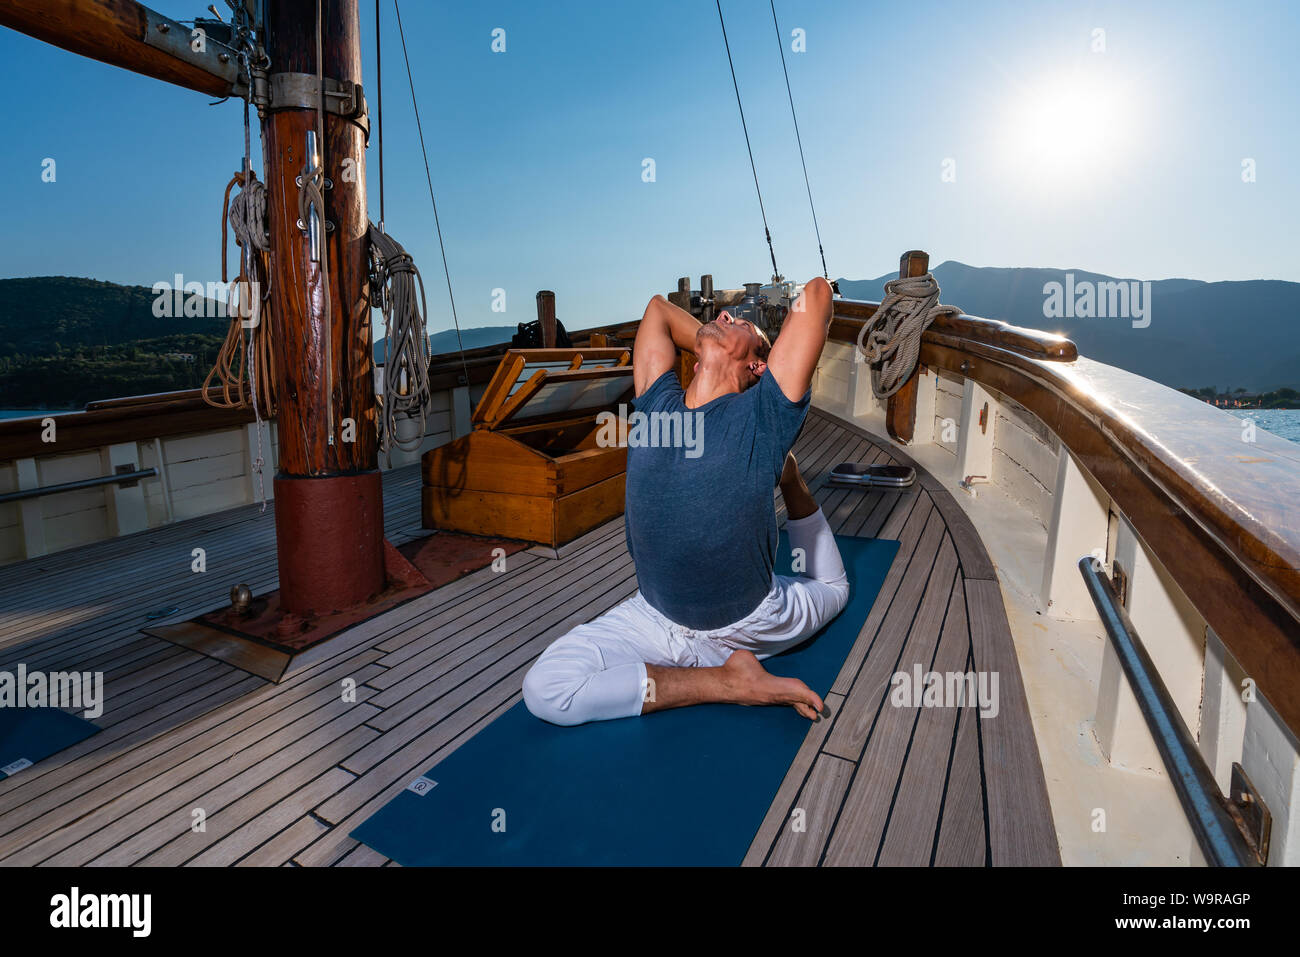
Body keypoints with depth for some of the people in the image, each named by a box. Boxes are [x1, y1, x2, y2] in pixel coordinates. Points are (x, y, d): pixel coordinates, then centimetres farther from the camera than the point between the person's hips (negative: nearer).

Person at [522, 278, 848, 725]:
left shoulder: (762, 416, -15)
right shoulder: (657, 403, -6)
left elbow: (818, 292, -16)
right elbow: (657, 306, 7)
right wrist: (714, 345, 9)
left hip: (754, 622, -1)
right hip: (657, 617, 2)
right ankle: (730, 679, -9)